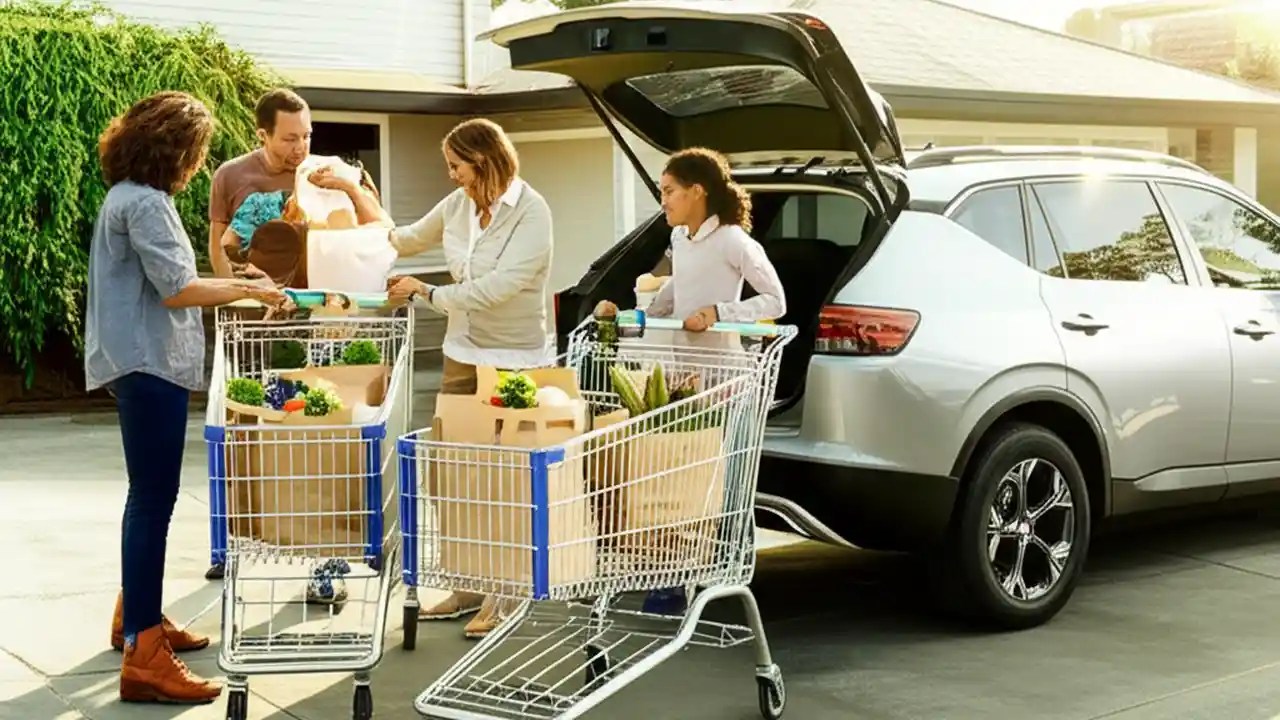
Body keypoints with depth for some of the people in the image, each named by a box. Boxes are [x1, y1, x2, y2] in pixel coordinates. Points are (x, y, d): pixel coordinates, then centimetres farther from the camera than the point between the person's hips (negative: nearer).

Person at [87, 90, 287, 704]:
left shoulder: (132, 197, 16)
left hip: (143, 364, 11)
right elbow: (177, 289, -19)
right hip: (148, 365, -11)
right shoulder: (144, 203, -16)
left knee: (148, 496, 20)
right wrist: (248, 289, -9)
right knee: (154, 501, -11)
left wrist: (233, 287, 12)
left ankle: (135, 616, 33)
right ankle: (143, 658, -10)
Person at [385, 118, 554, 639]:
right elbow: (408, 240, 20)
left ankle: (499, 596, 13)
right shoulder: (458, 204, 3)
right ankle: (468, 587, 19)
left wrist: (427, 293, -14)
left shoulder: (531, 213, -15)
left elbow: (497, 286, -22)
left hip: (517, 360, -6)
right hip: (463, 354, 6)